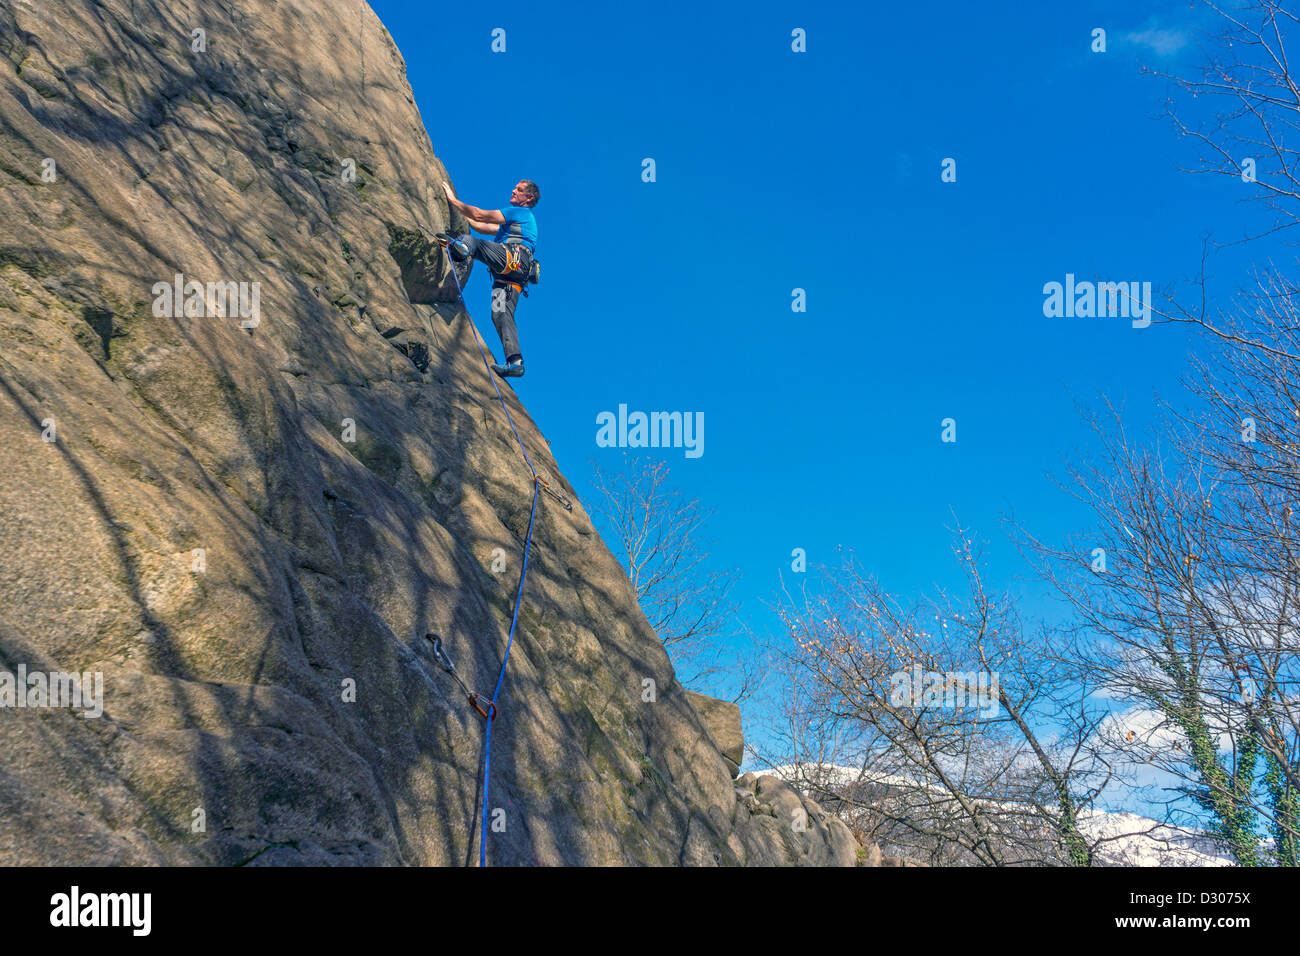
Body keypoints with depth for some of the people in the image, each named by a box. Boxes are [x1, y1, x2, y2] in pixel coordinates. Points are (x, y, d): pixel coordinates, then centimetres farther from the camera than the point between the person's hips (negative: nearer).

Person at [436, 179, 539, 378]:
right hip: (511, 277, 8)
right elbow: (483, 227, 40)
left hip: (514, 258, -8)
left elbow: (480, 215, 5)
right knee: (501, 314, -8)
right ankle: (515, 362, -18)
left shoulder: (521, 212, 11)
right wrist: (460, 214, 42)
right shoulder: (513, 220, 40)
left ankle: (460, 246, -58)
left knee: (470, 241, -20)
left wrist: (454, 200, 10)